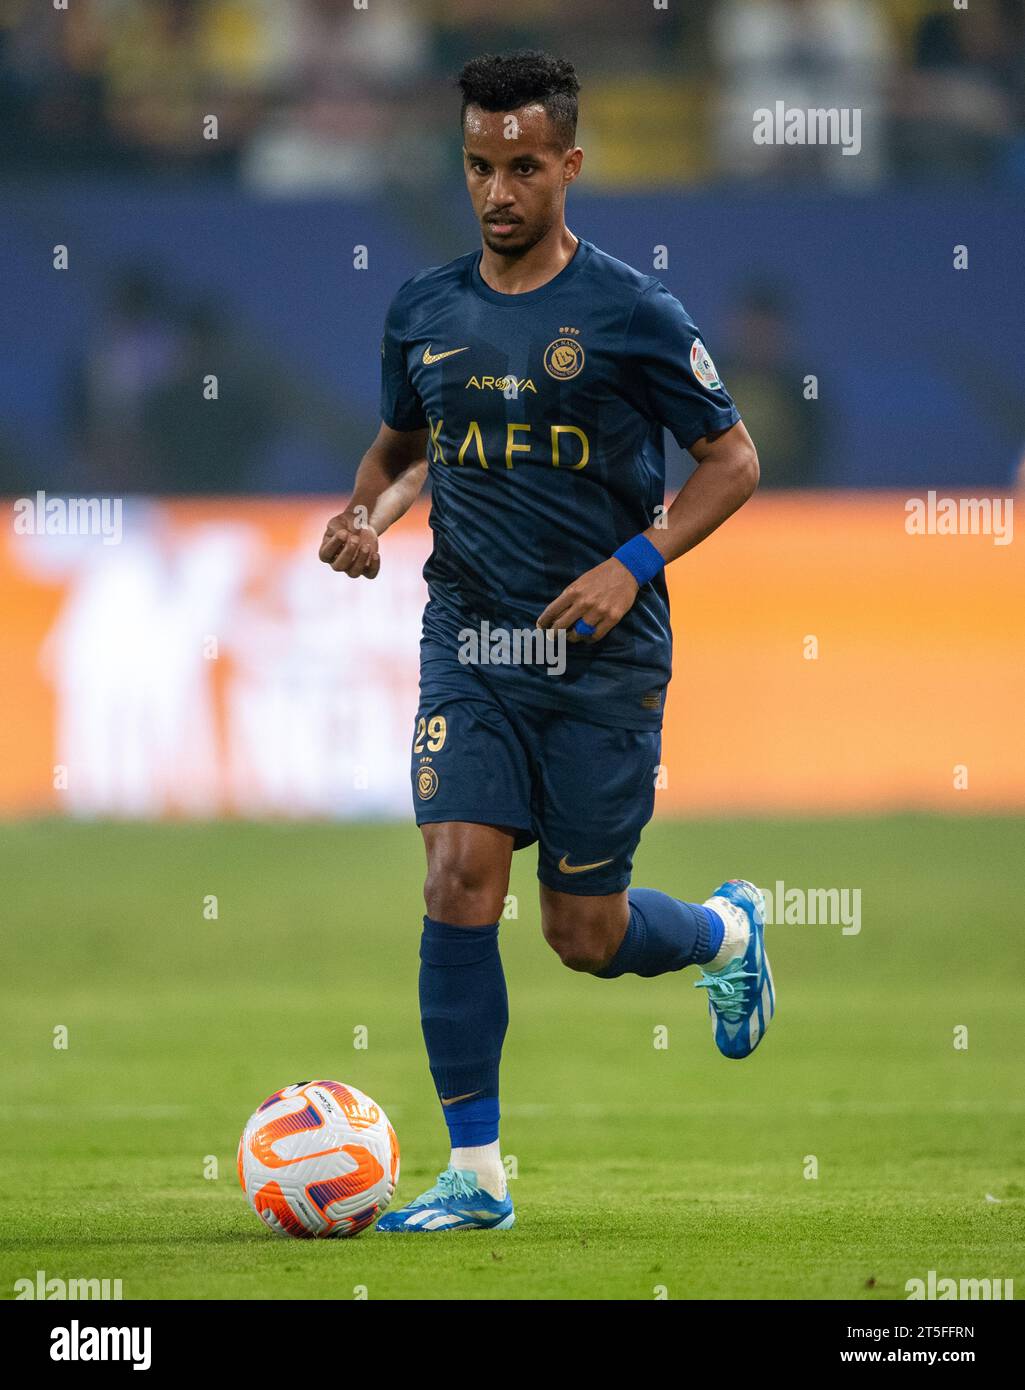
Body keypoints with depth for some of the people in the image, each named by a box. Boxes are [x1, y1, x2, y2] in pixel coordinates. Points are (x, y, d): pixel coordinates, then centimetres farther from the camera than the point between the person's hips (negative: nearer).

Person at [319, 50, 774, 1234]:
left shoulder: (629, 314, -8)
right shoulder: (423, 312, 4)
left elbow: (732, 460, -2)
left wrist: (633, 564, -15)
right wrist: (368, 514, -1)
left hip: (601, 658, -3)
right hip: (468, 646, 3)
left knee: (585, 937, 3)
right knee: (458, 885, -13)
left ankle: (728, 931, 38)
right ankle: (474, 1176, -4)